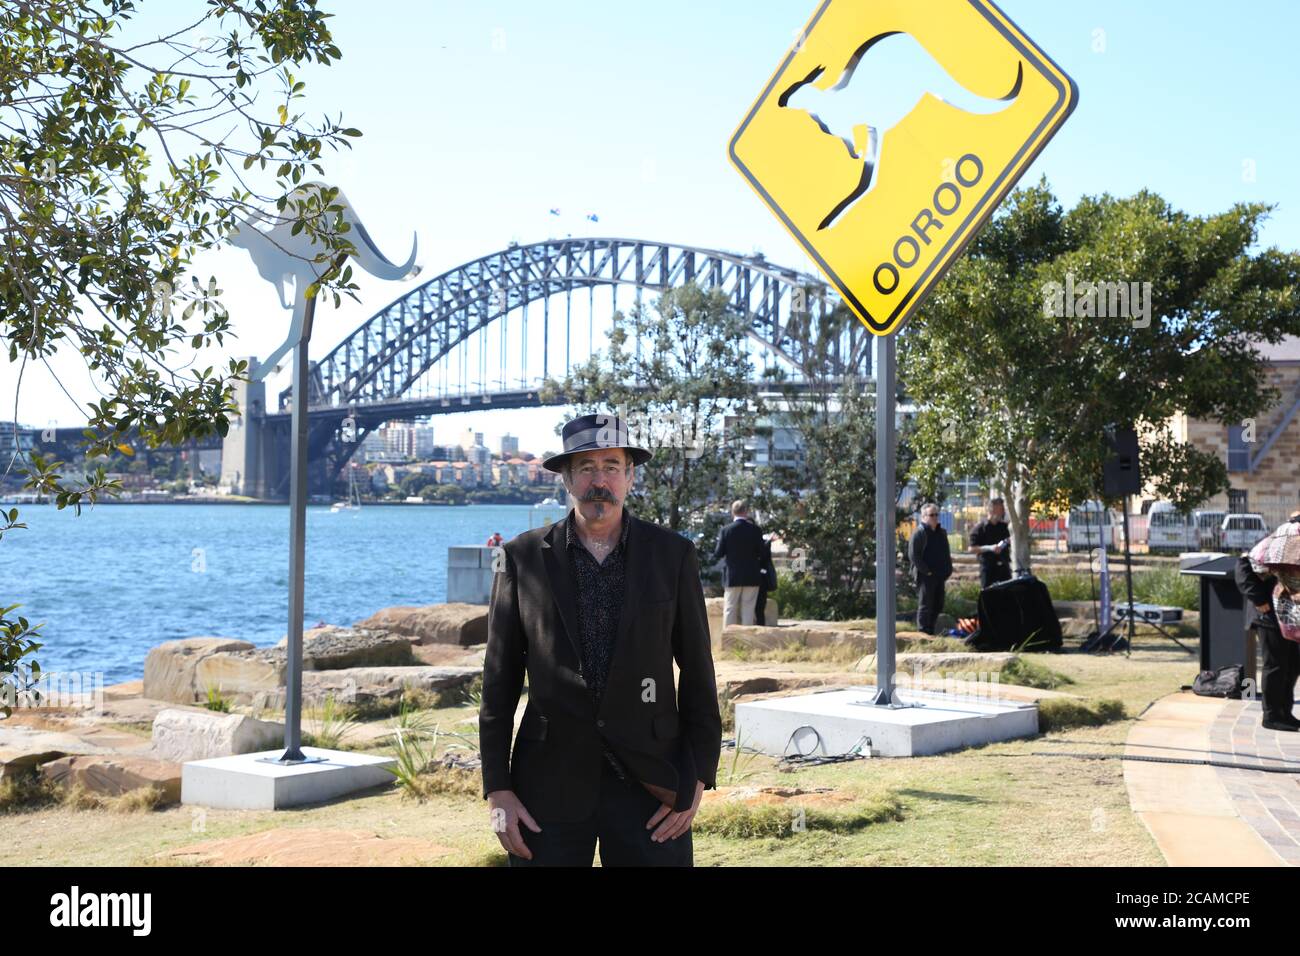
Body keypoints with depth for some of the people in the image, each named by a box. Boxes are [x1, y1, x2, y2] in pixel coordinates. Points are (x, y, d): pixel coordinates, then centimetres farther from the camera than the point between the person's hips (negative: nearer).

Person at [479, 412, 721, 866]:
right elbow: (499, 679, 2)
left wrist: (698, 778, -1)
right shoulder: (523, 556, 1)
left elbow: (697, 670, 4)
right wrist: (497, 790, -2)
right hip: (551, 781, 0)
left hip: (648, 778, 0)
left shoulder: (673, 555, 1)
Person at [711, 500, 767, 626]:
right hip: (751, 577, 0)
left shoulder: (725, 530, -6)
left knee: (730, 610, 6)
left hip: (732, 576, 0)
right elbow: (761, 553, -4)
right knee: (748, 610, 3)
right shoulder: (755, 530, -5)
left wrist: (712, 560, 16)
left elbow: (719, 553, -4)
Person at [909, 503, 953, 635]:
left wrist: (948, 569, 12)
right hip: (925, 576, -8)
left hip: (939, 575, 8)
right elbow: (913, 555, -17)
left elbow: (946, 554, 25)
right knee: (925, 605, -6)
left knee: (937, 606, 12)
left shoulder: (941, 533, 16)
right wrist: (926, 570, -18)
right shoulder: (919, 533, -10)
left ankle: (930, 632, 22)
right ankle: (923, 632, -3)